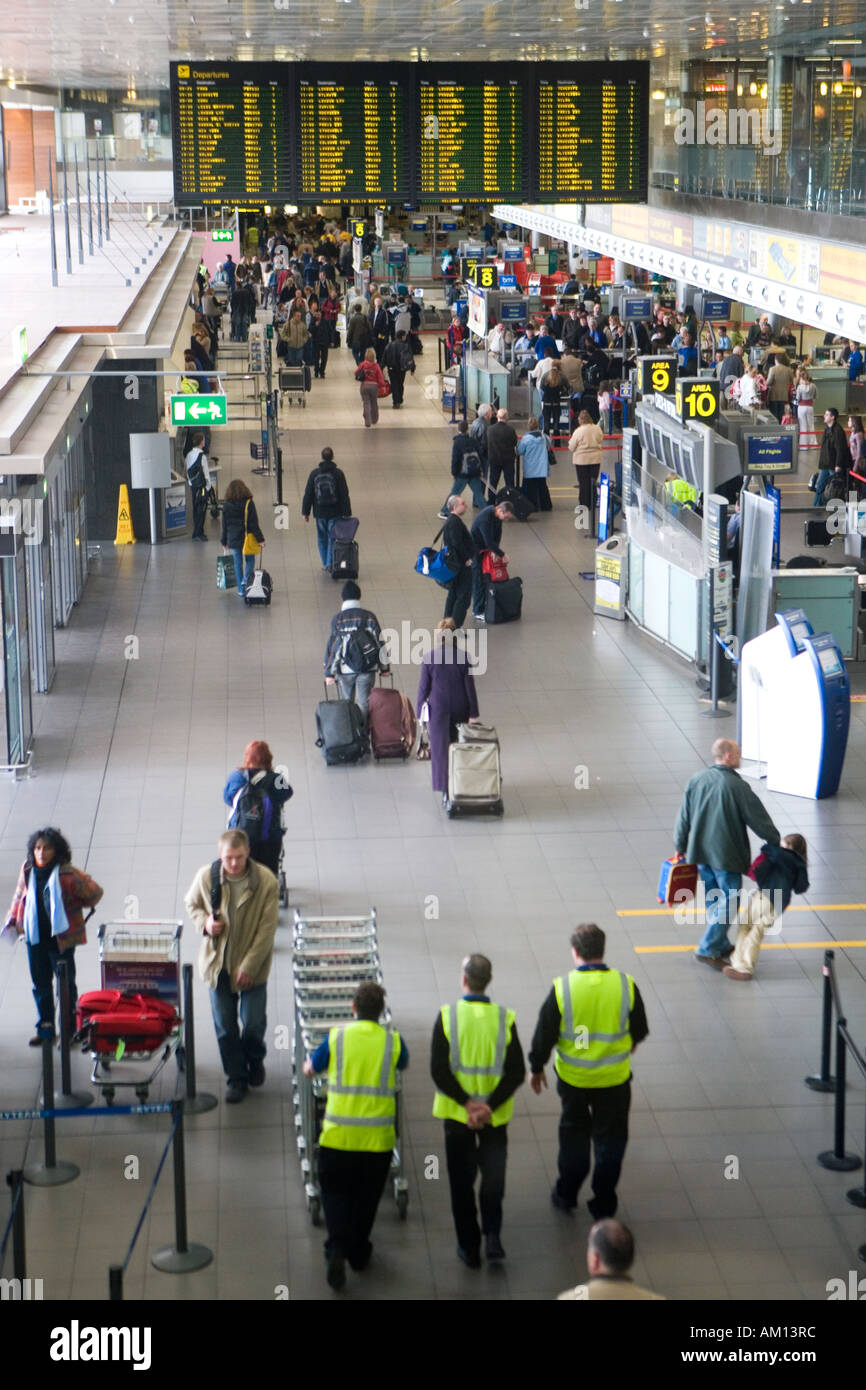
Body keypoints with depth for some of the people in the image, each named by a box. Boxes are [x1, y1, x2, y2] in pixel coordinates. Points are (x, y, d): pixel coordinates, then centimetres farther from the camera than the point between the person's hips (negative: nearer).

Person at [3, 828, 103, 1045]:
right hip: (35, 936, 5)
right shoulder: (28, 871, 0)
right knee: (40, 984, 12)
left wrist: (73, 908, 4)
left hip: (61, 937, -5)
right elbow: (20, 896, 16)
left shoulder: (68, 874, -16)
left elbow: (95, 892, -6)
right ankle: (45, 1028, 24)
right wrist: (13, 922, 13)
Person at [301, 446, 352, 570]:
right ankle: (331, 563, -4)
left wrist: (305, 512, 9)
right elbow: (344, 495, -6)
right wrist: (347, 513, -1)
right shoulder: (338, 473, -7)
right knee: (333, 538, 4)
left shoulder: (314, 473, -3)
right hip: (335, 512, -1)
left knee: (322, 538, 14)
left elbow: (308, 494, 1)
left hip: (320, 513, 1)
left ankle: (325, 564, 19)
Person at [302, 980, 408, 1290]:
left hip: (338, 1135, -1)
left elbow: (309, 1070, 10)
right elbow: (404, 1065, 19)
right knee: (366, 1196, 18)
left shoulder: (335, 1038, -6)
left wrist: (309, 1063, 33)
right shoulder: (392, 1041, -5)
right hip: (378, 1137, 1)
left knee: (335, 1193, 13)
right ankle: (358, 1253, 29)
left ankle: (336, 1251, -5)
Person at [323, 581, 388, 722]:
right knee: (364, 703, 6)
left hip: (345, 669, 0)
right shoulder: (369, 616, -4)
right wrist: (384, 667, 10)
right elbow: (379, 641, 0)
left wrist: (329, 673, 1)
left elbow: (331, 646, -4)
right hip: (367, 668, 0)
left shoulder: (337, 619, -6)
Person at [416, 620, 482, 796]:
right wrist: (474, 713, 1)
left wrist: (420, 711, 6)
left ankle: (446, 788, 1)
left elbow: (424, 687, -7)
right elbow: (470, 686, -6)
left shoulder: (429, 658, -13)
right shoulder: (463, 656, -10)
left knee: (440, 747, 4)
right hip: (460, 707, 2)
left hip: (438, 707, -2)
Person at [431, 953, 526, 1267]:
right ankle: (492, 1236, 5)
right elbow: (517, 1072, -11)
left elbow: (439, 1071, -16)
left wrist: (467, 1102, -13)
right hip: (496, 1115, 1)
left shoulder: (447, 1017, -13)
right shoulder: (504, 1018, -9)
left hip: (456, 1112, -1)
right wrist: (489, 1107, -12)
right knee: (494, 1175, 18)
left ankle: (469, 1248, 18)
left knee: (462, 1181, 13)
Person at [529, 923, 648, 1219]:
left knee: (574, 1133, 21)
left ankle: (566, 1195, 32)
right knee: (610, 1139, 16)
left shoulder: (562, 988, -18)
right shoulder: (626, 985, -13)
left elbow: (543, 1035, -9)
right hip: (615, 1077, 1)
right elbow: (639, 1032, 1)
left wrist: (537, 1069, 8)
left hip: (573, 1077, 0)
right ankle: (604, 1204, 23)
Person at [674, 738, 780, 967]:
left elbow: (684, 817, 6)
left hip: (700, 853, 7)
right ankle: (708, 950, 0)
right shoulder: (737, 786, -18)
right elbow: (758, 818, -10)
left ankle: (721, 945, 30)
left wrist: (680, 846, 18)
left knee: (713, 900, 19)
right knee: (728, 902, 2)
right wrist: (775, 841, 5)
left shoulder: (696, 780, -1)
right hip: (726, 854, -7)